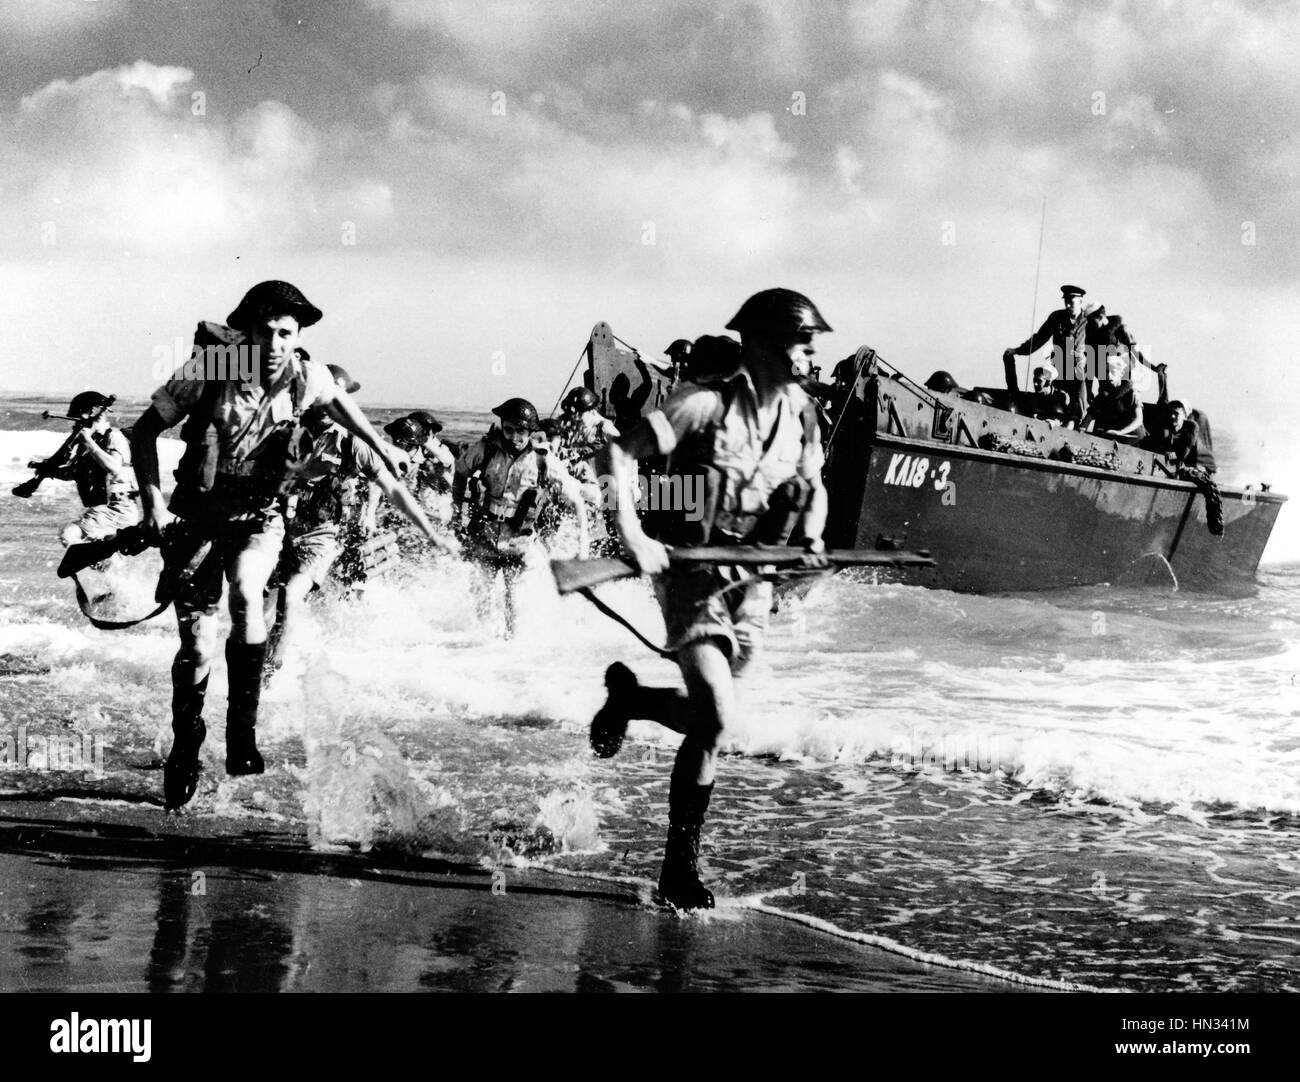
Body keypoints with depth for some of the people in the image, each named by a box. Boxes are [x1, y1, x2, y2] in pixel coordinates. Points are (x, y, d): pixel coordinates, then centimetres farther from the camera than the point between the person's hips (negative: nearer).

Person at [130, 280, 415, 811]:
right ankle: (184, 751, 19)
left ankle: (243, 731, -18)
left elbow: (336, 401, 15)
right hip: (199, 518, -1)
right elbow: (144, 431, -8)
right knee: (197, 647, -6)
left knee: (246, 592, -31)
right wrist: (154, 502, -16)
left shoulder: (306, 375, -11)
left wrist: (382, 448, 18)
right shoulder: (207, 373, -19)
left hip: (259, 518, 1)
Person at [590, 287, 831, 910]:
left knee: (707, 715, 9)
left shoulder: (801, 413, 4)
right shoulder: (707, 405, -16)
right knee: (716, 718, -18)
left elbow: (814, 485, 22)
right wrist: (631, 534, -24)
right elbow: (619, 456, -17)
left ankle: (627, 696, 38)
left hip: (753, 577, 7)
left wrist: (812, 539, 3)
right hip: (690, 570, -6)